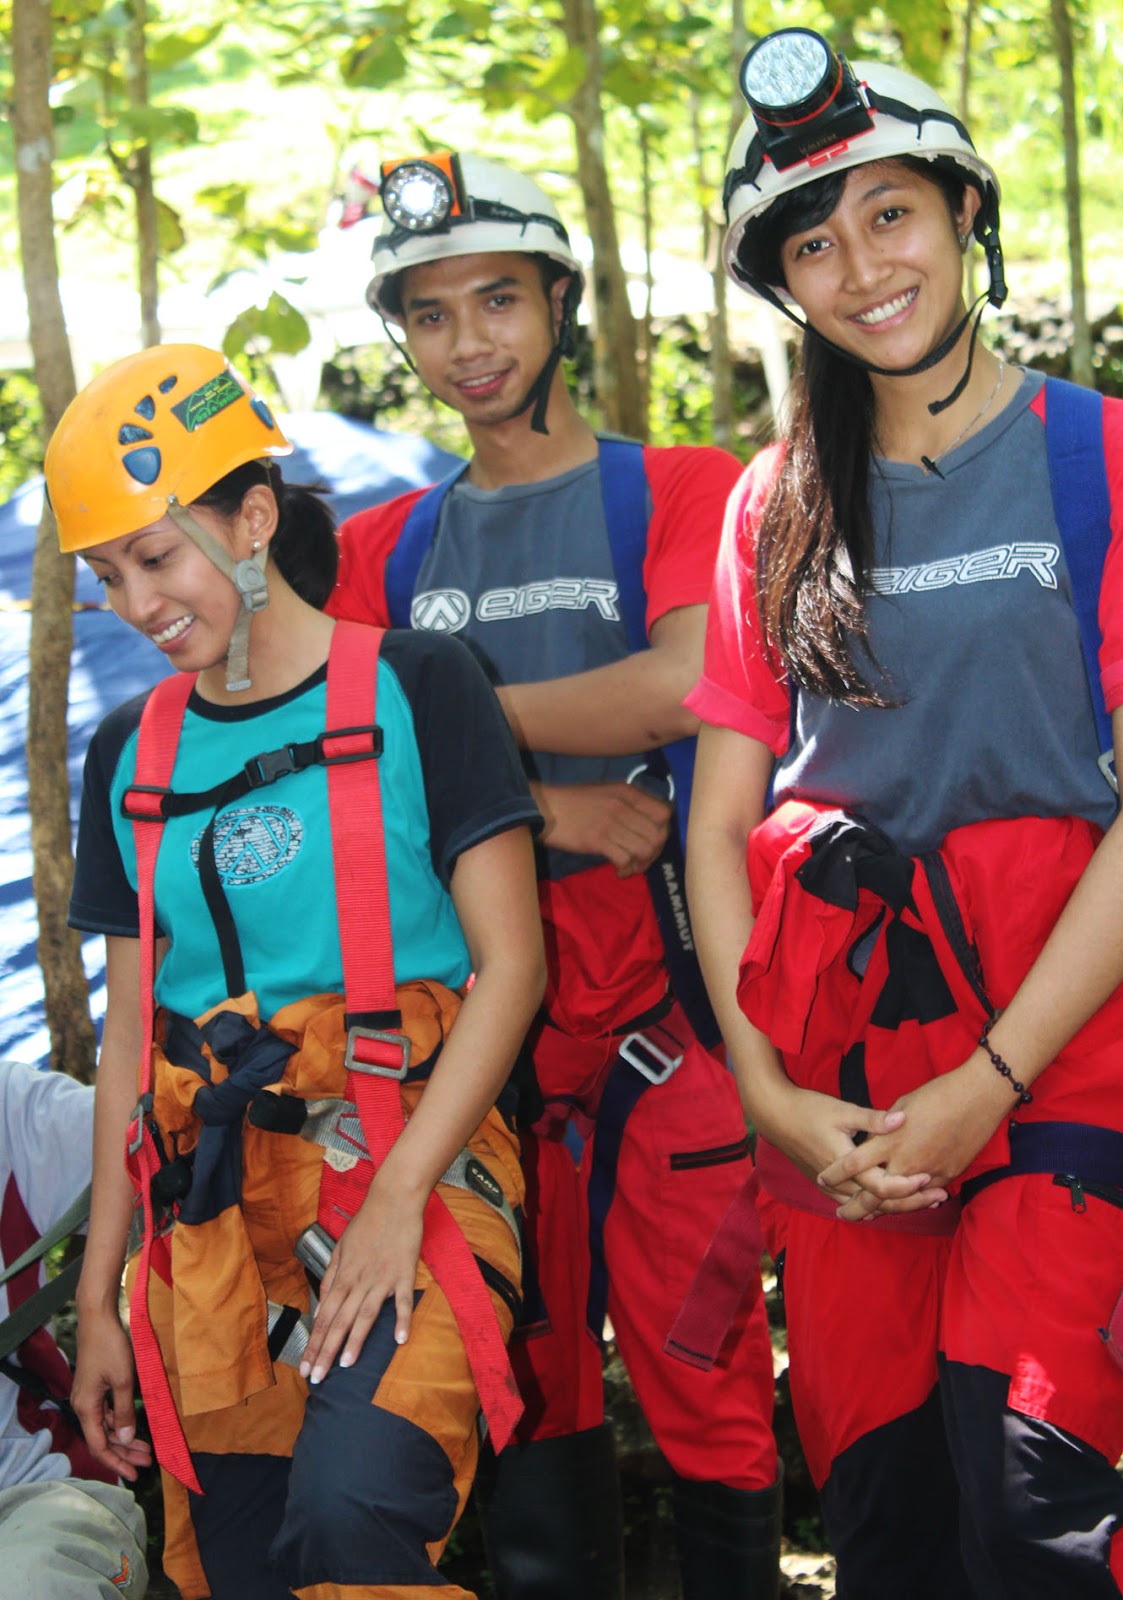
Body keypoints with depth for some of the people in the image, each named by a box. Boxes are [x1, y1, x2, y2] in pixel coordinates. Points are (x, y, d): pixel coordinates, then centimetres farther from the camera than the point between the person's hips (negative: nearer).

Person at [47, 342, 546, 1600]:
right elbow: (132, 1032, 16)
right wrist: (100, 1290, 13)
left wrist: (397, 1196, -16)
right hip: (210, 1199, 5)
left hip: (414, 1152, -4)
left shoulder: (411, 690, -1)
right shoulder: (130, 754, 14)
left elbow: (511, 964, -5)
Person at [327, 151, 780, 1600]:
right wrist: (540, 806, -10)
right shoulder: (383, 550, 15)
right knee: (526, 1366, 10)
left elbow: (680, 686, -14)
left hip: (658, 974, -4)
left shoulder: (681, 493, 3)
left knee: (695, 1352, -5)